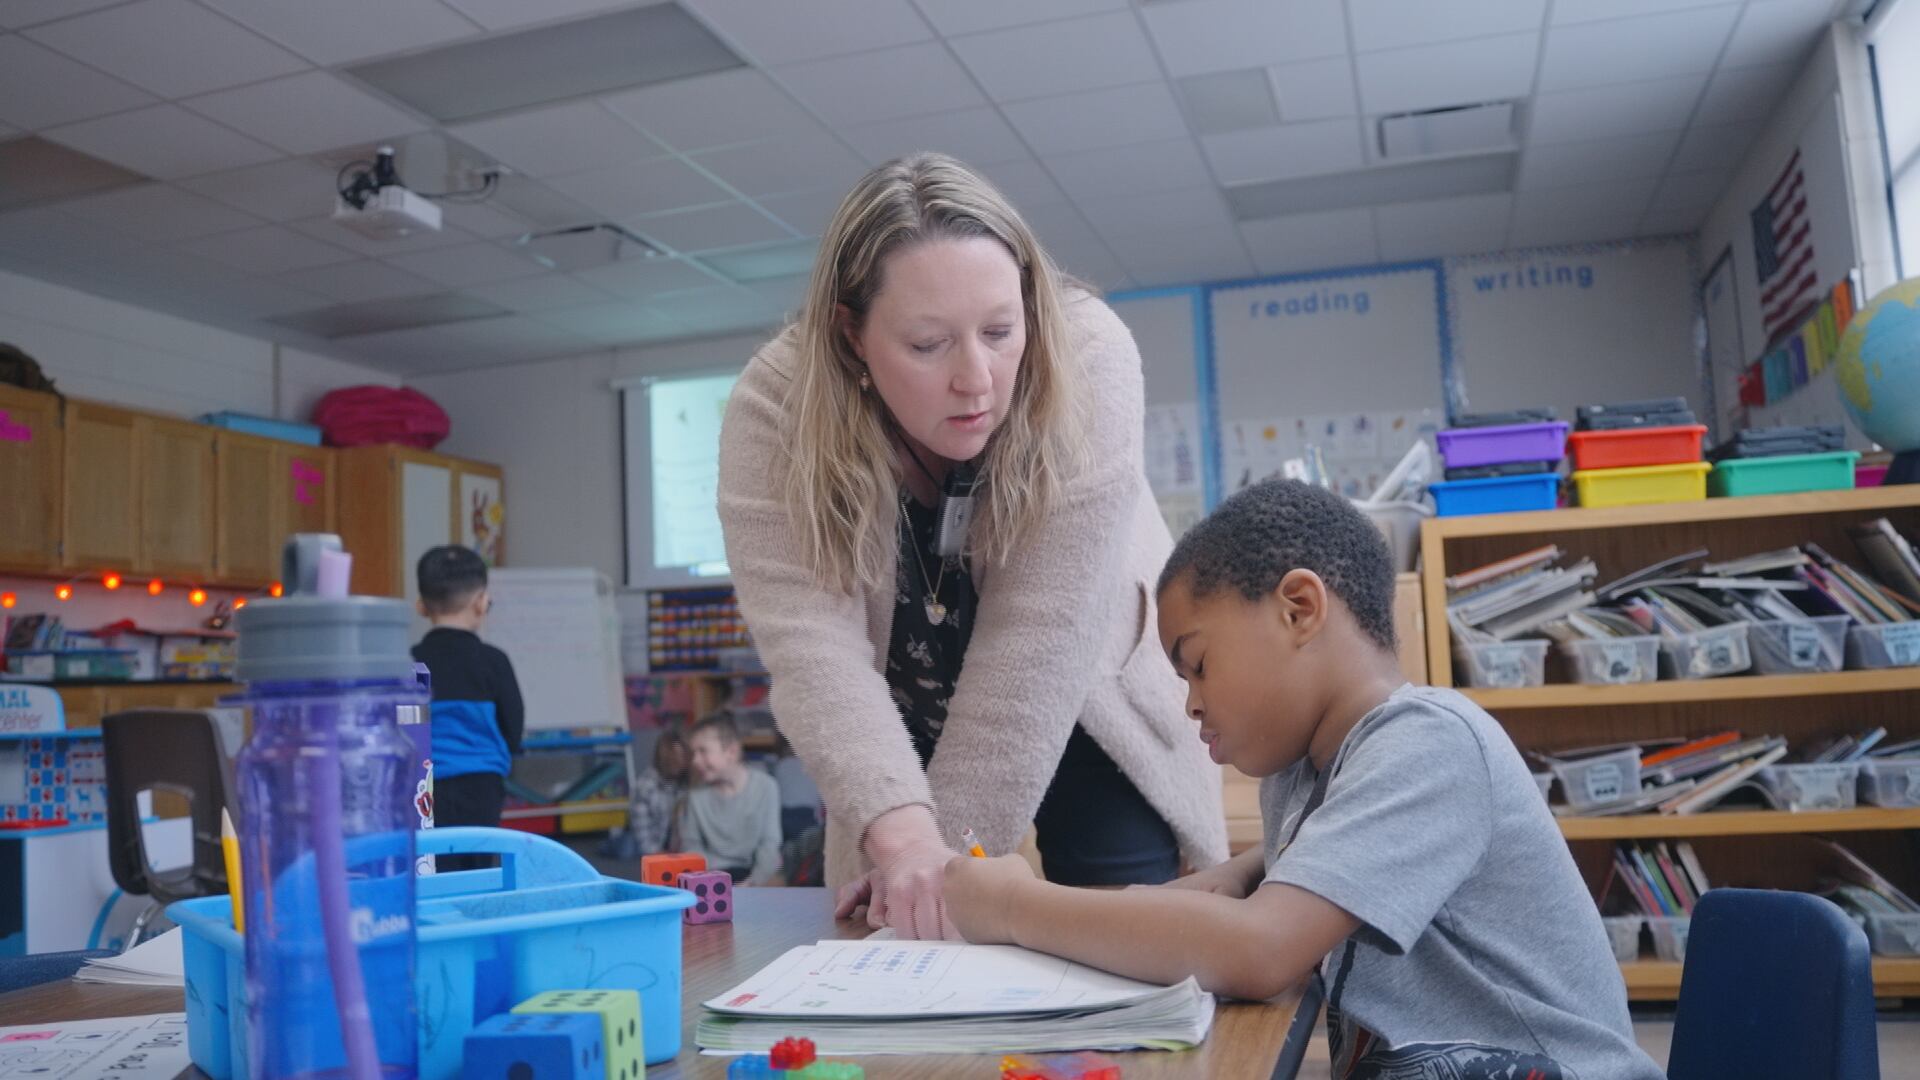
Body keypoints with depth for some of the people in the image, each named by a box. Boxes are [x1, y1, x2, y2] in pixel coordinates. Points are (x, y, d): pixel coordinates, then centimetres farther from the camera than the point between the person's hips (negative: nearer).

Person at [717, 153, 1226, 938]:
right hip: (905, 733, 1)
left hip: (1088, 708, -1)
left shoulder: (1086, 361, -29)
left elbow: (1039, 640, -30)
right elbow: (811, 642, -35)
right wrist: (902, 831, -49)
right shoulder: (776, 408, -25)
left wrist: (953, 844, -29)